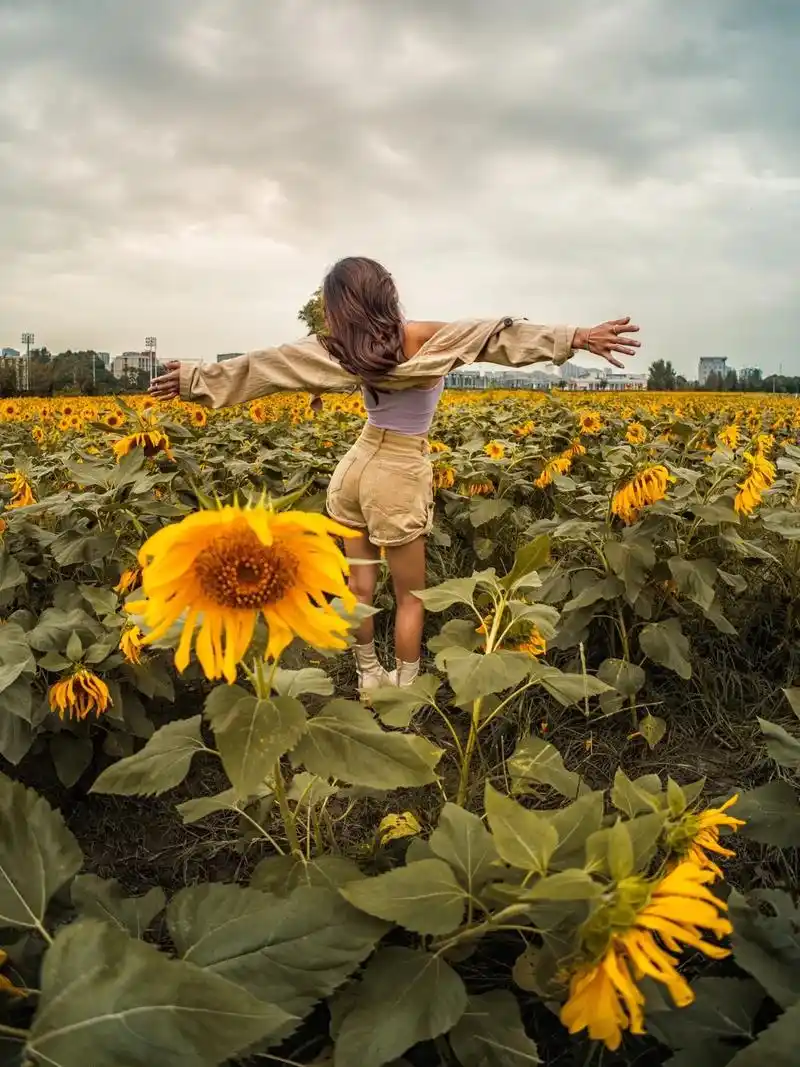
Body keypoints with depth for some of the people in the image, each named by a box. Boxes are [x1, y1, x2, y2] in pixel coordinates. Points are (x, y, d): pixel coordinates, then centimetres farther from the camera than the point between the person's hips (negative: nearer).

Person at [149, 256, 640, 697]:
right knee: (410, 595, 11)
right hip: (400, 476, -3)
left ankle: (369, 675, 31)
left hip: (357, 466, 4)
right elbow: (500, 333, -24)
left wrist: (194, 376, 6)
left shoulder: (341, 351, -6)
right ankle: (405, 690, 20)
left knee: (359, 584, 16)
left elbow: (264, 364, -3)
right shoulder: (429, 339, -15)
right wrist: (579, 336, -26)